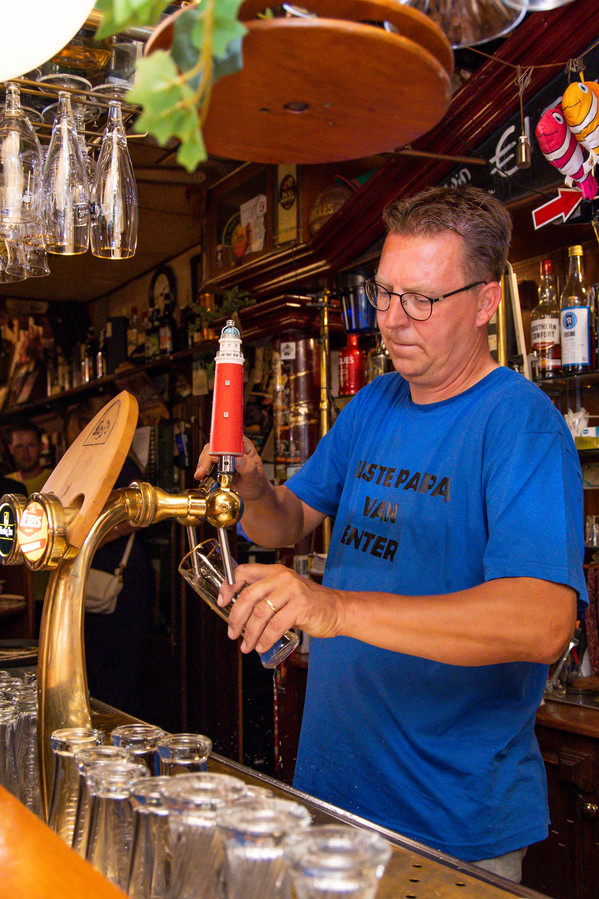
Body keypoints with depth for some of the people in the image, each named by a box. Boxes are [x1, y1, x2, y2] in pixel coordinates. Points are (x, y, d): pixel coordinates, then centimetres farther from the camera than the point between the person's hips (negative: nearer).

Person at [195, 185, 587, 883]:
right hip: (331, 769, 7)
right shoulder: (372, 405, 6)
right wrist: (254, 490, -11)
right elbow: (290, 523, 12)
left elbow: (544, 621, -32)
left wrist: (338, 607, -42)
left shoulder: (521, 422, -18)